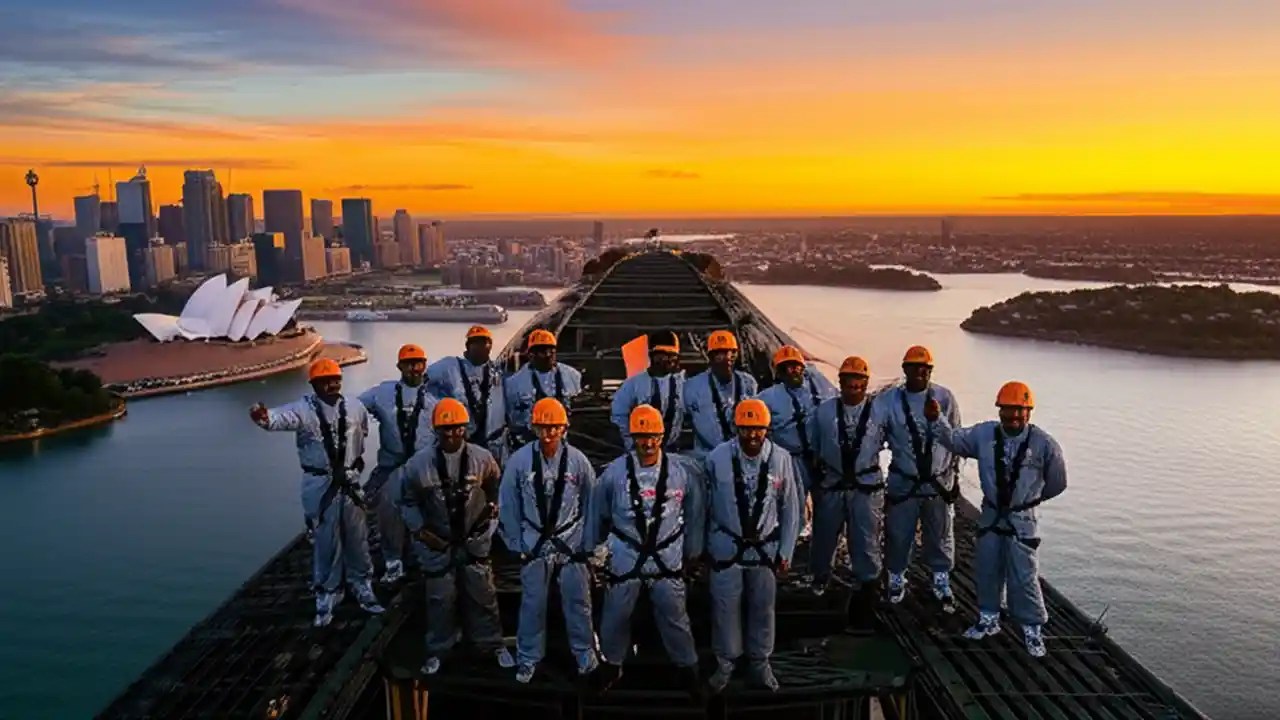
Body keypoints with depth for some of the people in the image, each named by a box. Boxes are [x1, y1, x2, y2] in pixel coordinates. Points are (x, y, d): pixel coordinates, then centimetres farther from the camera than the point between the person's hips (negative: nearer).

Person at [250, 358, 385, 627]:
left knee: (356, 538, 13)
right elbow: (283, 416, -34)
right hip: (320, 485, -3)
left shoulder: (354, 407, -1)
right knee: (326, 542, 4)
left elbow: (362, 433, 15)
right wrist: (265, 417, -56)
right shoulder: (304, 409, -13)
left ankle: (363, 590, 29)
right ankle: (326, 598, 21)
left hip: (350, 482, 3)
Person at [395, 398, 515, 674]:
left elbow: (496, 491, 6)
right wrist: (420, 531, -8)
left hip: (474, 541, 1)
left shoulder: (482, 457, -13)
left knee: (482, 595, 13)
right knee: (440, 599, 13)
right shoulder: (418, 463, -15)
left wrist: (492, 508, -2)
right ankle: (437, 650, 33)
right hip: (437, 544, 0)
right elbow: (405, 500, -1)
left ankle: (493, 643, 33)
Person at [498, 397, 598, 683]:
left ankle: (585, 654, 30)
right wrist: (517, 543, 0)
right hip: (534, 544, 0)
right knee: (533, 604, 9)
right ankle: (528, 659, 27)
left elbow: (591, 503, 2)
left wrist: (588, 540, 4)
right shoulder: (519, 461, -9)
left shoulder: (577, 459, -8)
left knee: (578, 601, 10)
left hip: (571, 543, 0)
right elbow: (508, 505, -1)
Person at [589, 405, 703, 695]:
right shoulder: (615, 472, -10)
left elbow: (693, 514, 4)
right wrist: (592, 551, 12)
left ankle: (688, 667, 32)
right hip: (625, 556, 0)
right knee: (615, 616, 13)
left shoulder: (682, 471, -9)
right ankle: (612, 664, 37)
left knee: (674, 617, 10)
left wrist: (692, 552, 10)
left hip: (667, 558, 0)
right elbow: (598, 515, 4)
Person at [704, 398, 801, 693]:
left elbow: (790, 508, -1)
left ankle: (760, 663, 32)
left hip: (766, 547, 1)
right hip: (726, 546, -1)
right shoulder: (718, 457, -13)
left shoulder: (781, 458, -11)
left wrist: (786, 551, 0)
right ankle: (725, 662, 28)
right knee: (725, 606, 8)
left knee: (763, 607, 13)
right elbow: (705, 504, -3)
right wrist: (703, 544, 3)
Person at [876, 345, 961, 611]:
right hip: (903, 483, -1)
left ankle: (942, 584, 33)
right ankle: (896, 579, 32)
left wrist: (954, 476, 9)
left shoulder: (945, 398, -4)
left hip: (939, 482, 1)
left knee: (940, 536, 12)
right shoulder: (888, 400, -9)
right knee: (898, 534, 9)